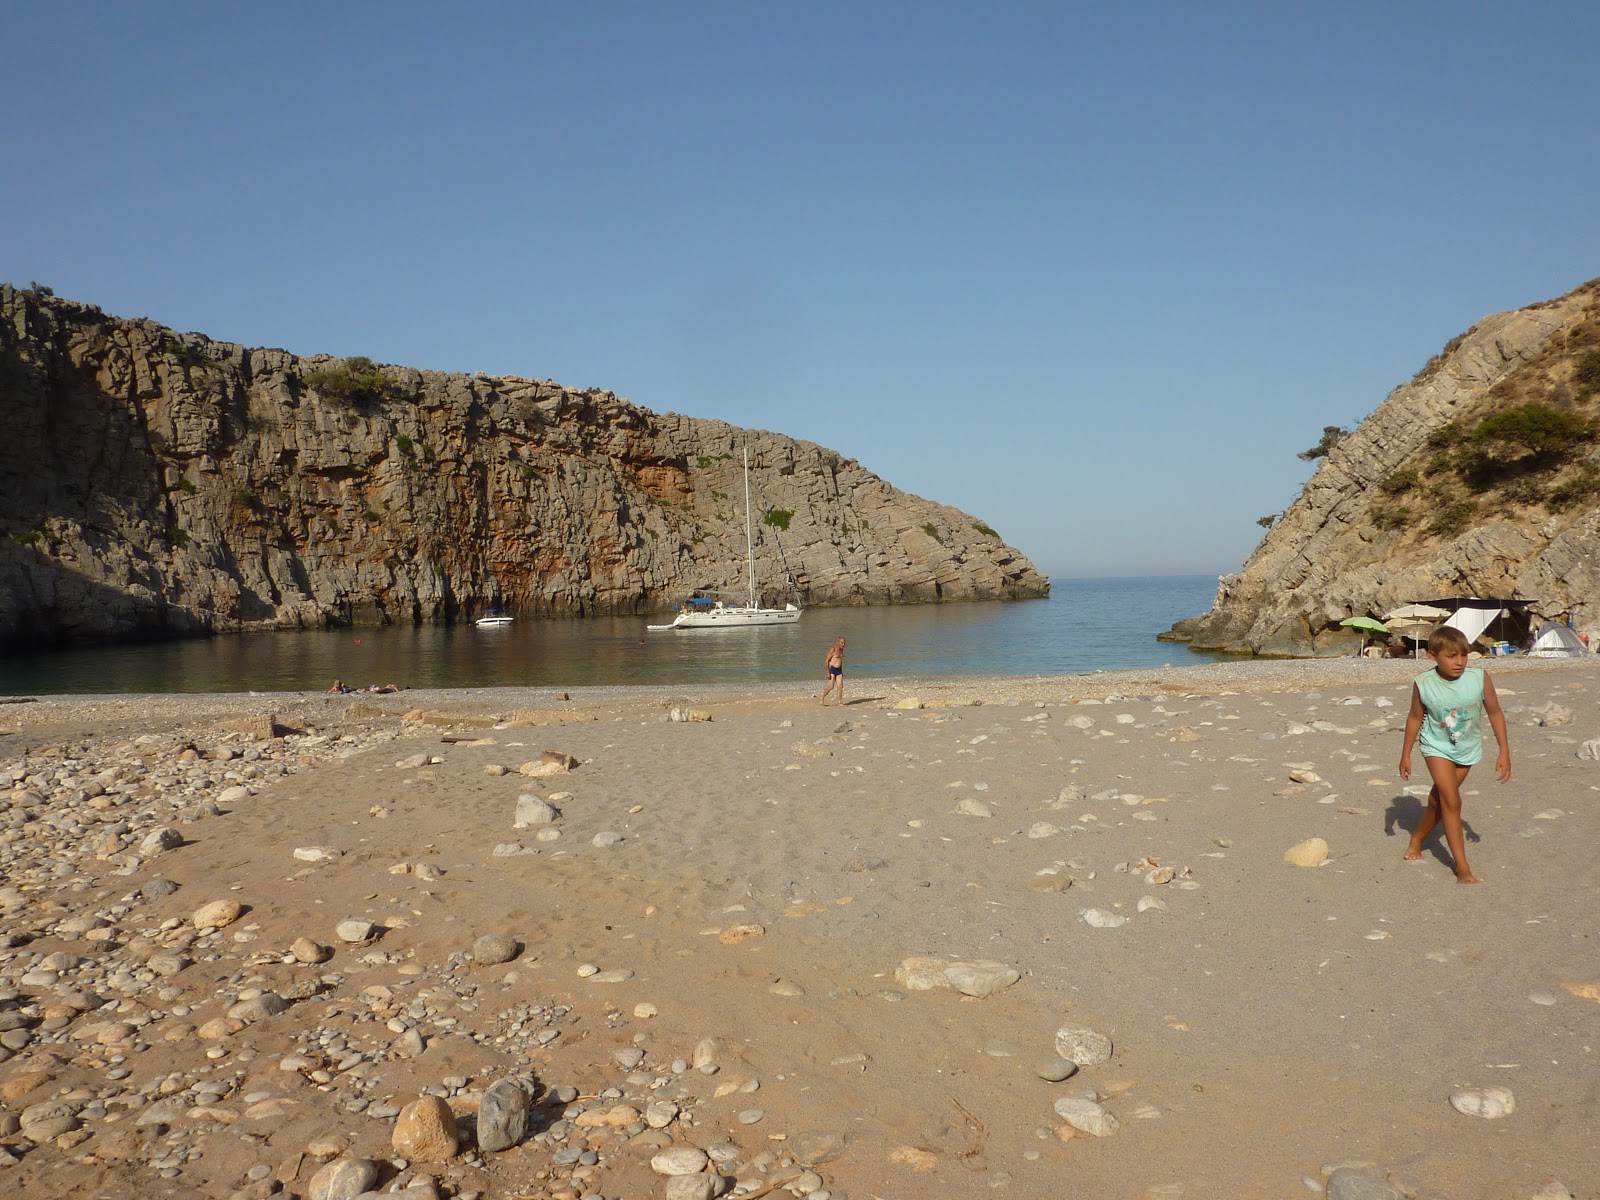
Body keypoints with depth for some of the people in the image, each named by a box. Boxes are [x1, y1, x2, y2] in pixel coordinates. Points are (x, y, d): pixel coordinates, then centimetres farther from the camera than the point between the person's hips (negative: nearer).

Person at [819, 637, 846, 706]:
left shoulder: (841, 649, 11)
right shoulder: (832, 649, -13)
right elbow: (827, 660, -14)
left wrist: (842, 672, 21)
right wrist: (828, 672, -19)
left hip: (839, 670, 7)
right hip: (832, 669, -7)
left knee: (840, 686, -3)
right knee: (831, 686, -13)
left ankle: (840, 703, 0)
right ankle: (822, 698, 8)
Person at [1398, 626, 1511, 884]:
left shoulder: (1480, 678, -19)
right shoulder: (1424, 684, -20)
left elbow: (1495, 713, -7)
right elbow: (1415, 718, -5)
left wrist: (1504, 752, -6)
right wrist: (1406, 754, 2)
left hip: (1467, 749, 2)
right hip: (1437, 747, -2)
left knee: (1439, 800, 14)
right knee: (1451, 801, -13)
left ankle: (1417, 840, 38)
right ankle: (1462, 868, -6)